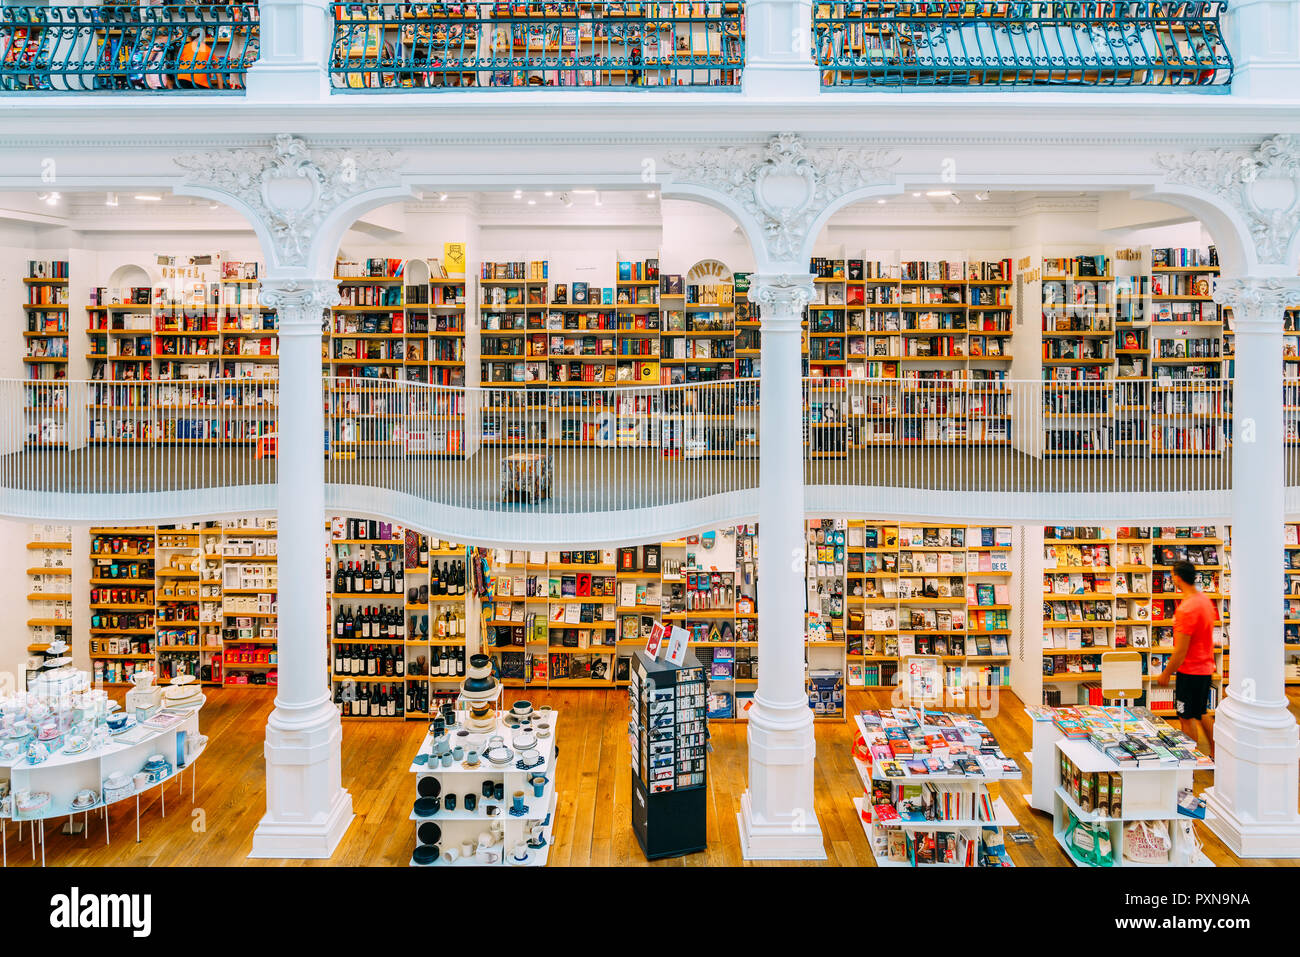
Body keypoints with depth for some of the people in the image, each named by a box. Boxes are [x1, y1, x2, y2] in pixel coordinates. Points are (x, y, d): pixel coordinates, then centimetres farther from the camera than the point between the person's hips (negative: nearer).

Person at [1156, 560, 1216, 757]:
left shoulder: (1187, 609, -24)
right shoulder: (1205, 599, 5)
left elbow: (1181, 651, -22)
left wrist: (1166, 674, -11)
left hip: (1190, 671, -9)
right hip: (1206, 668, 9)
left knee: (1187, 718, 1)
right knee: (1202, 713, 23)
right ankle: (1215, 754, 32)